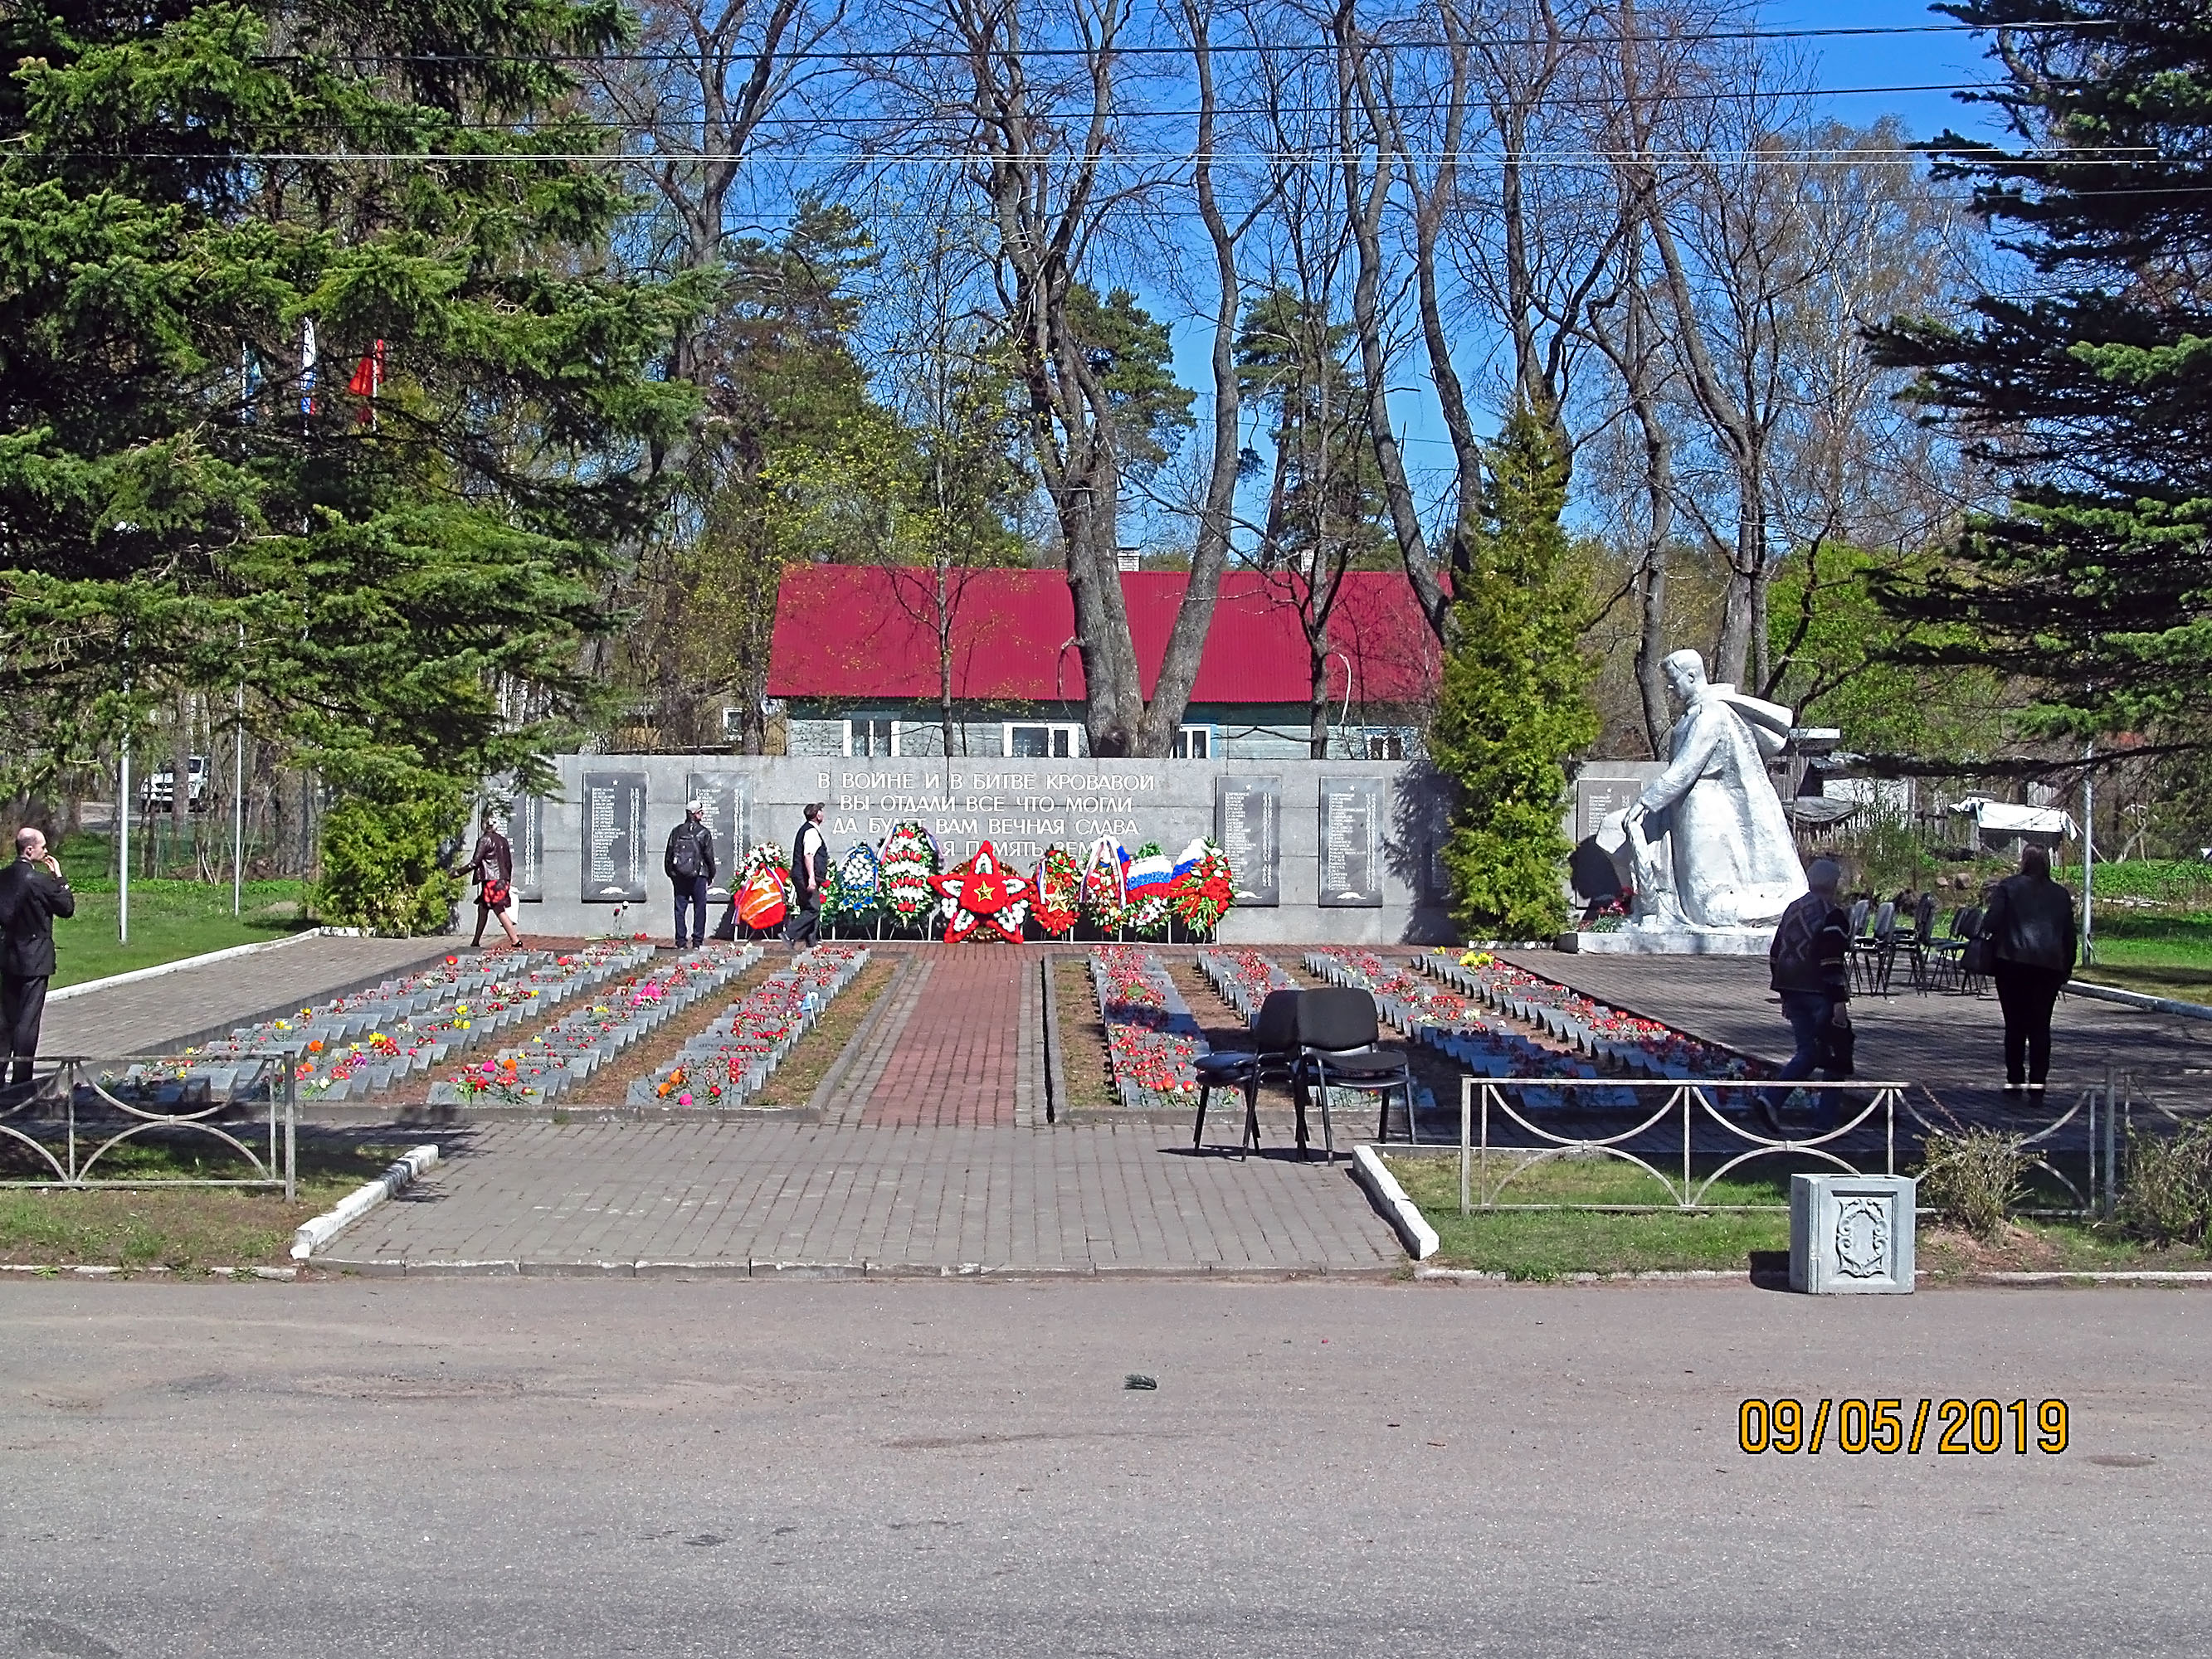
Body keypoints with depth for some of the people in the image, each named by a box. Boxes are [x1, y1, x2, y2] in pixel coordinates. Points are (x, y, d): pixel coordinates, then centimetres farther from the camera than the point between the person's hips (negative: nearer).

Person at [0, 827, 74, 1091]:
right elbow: (68, 908, -9)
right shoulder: (39, 880, -18)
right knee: (28, 1021, -1)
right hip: (34, 960, -7)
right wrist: (59, 877, -3)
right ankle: (21, 1078, 0)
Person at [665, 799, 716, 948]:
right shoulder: (704, 833, -5)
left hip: (679, 876, 3)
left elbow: (668, 855, 7)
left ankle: (680, 939, 3)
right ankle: (698, 939, 0)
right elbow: (709, 856, -3)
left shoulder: (677, 832, 4)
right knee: (699, 907, 4)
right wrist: (711, 875, 10)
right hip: (698, 875, -3)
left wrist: (671, 873, 16)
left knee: (680, 908, 6)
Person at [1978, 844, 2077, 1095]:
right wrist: (2066, 973, 20)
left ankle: (2015, 1081, 3)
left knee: (2015, 1024, 3)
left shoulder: (2008, 886, 3)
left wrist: (1986, 940, 9)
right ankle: (2037, 1081, -1)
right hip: (2050, 965, 3)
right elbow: (2069, 935, 16)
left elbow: (1992, 920, -9)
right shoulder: (2061, 894, 14)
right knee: (2041, 1025, 5)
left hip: (2013, 962, -2)